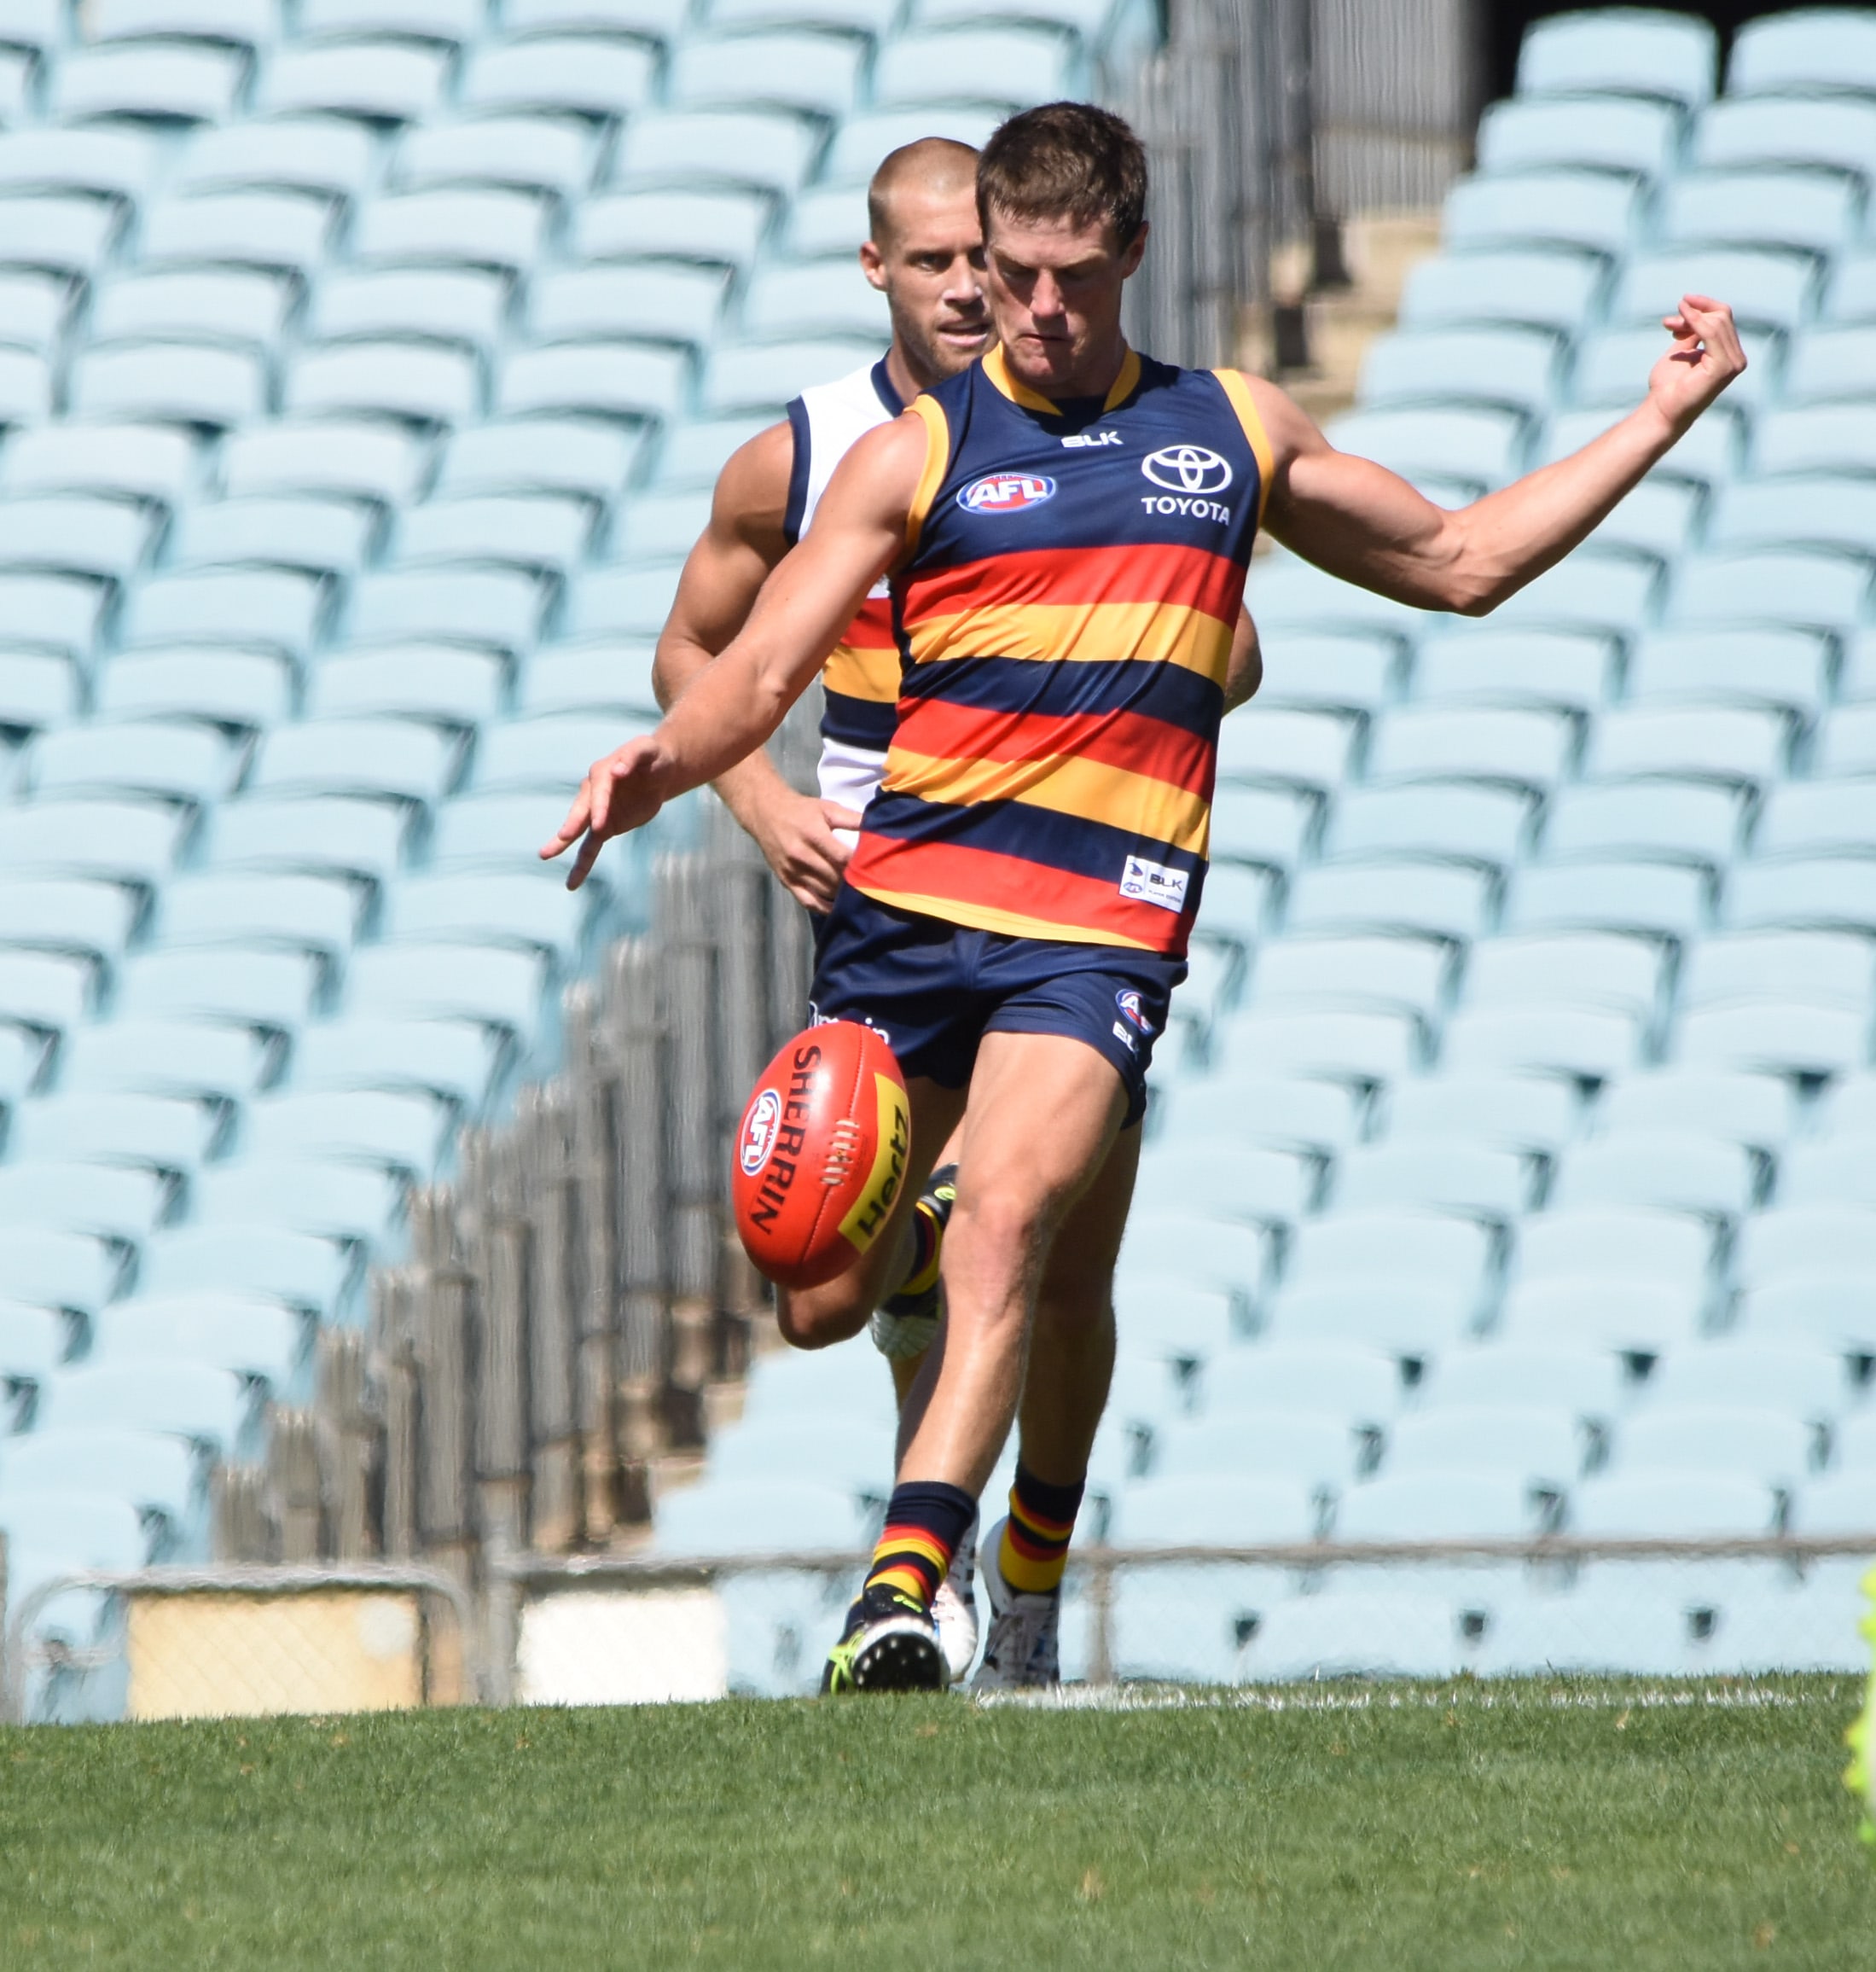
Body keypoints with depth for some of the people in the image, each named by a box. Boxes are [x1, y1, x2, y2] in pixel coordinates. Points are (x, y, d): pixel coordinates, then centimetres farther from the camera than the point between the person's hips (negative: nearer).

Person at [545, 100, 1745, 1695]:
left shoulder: (1234, 430, 15)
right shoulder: (916, 456, 7)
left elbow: (1458, 563, 27)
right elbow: (760, 675, 1)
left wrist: (1658, 422, 24)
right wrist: (661, 767, -20)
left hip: (1101, 925, -1)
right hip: (904, 905, 1)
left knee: (1010, 1226, -22)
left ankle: (903, 1591, -26)